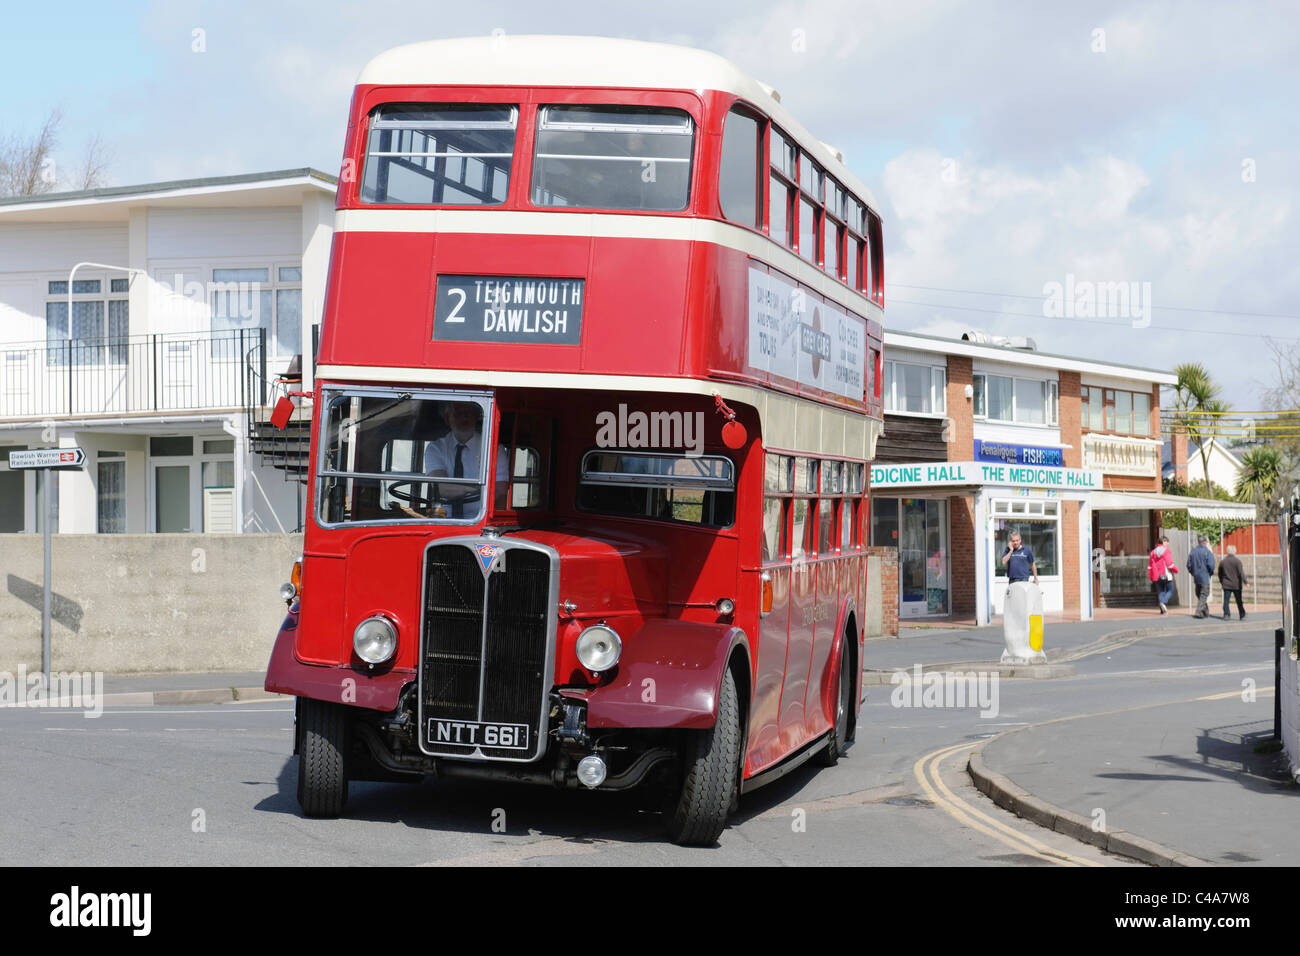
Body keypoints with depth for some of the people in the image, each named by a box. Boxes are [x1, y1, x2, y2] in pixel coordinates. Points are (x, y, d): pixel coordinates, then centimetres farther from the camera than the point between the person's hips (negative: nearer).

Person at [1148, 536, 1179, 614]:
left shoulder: (1153, 551, 9)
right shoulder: (1167, 551, -10)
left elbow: (1150, 565, 10)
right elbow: (1170, 564, -15)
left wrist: (1150, 576, 15)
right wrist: (1176, 570, 2)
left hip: (1157, 576, 5)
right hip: (1166, 576, -5)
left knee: (1161, 592, 11)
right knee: (1170, 591, 6)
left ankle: (1163, 610, 4)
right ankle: (1164, 602, -19)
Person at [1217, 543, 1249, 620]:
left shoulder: (1222, 561, 4)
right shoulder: (1237, 561, -9)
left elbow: (1220, 573, 15)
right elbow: (1241, 573, -16)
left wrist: (1221, 581, 30)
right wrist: (1245, 582, -15)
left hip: (1226, 585, 2)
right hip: (1236, 585, -2)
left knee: (1226, 600, 2)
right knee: (1239, 601, 6)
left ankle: (1226, 614, -10)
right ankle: (1242, 616, 9)